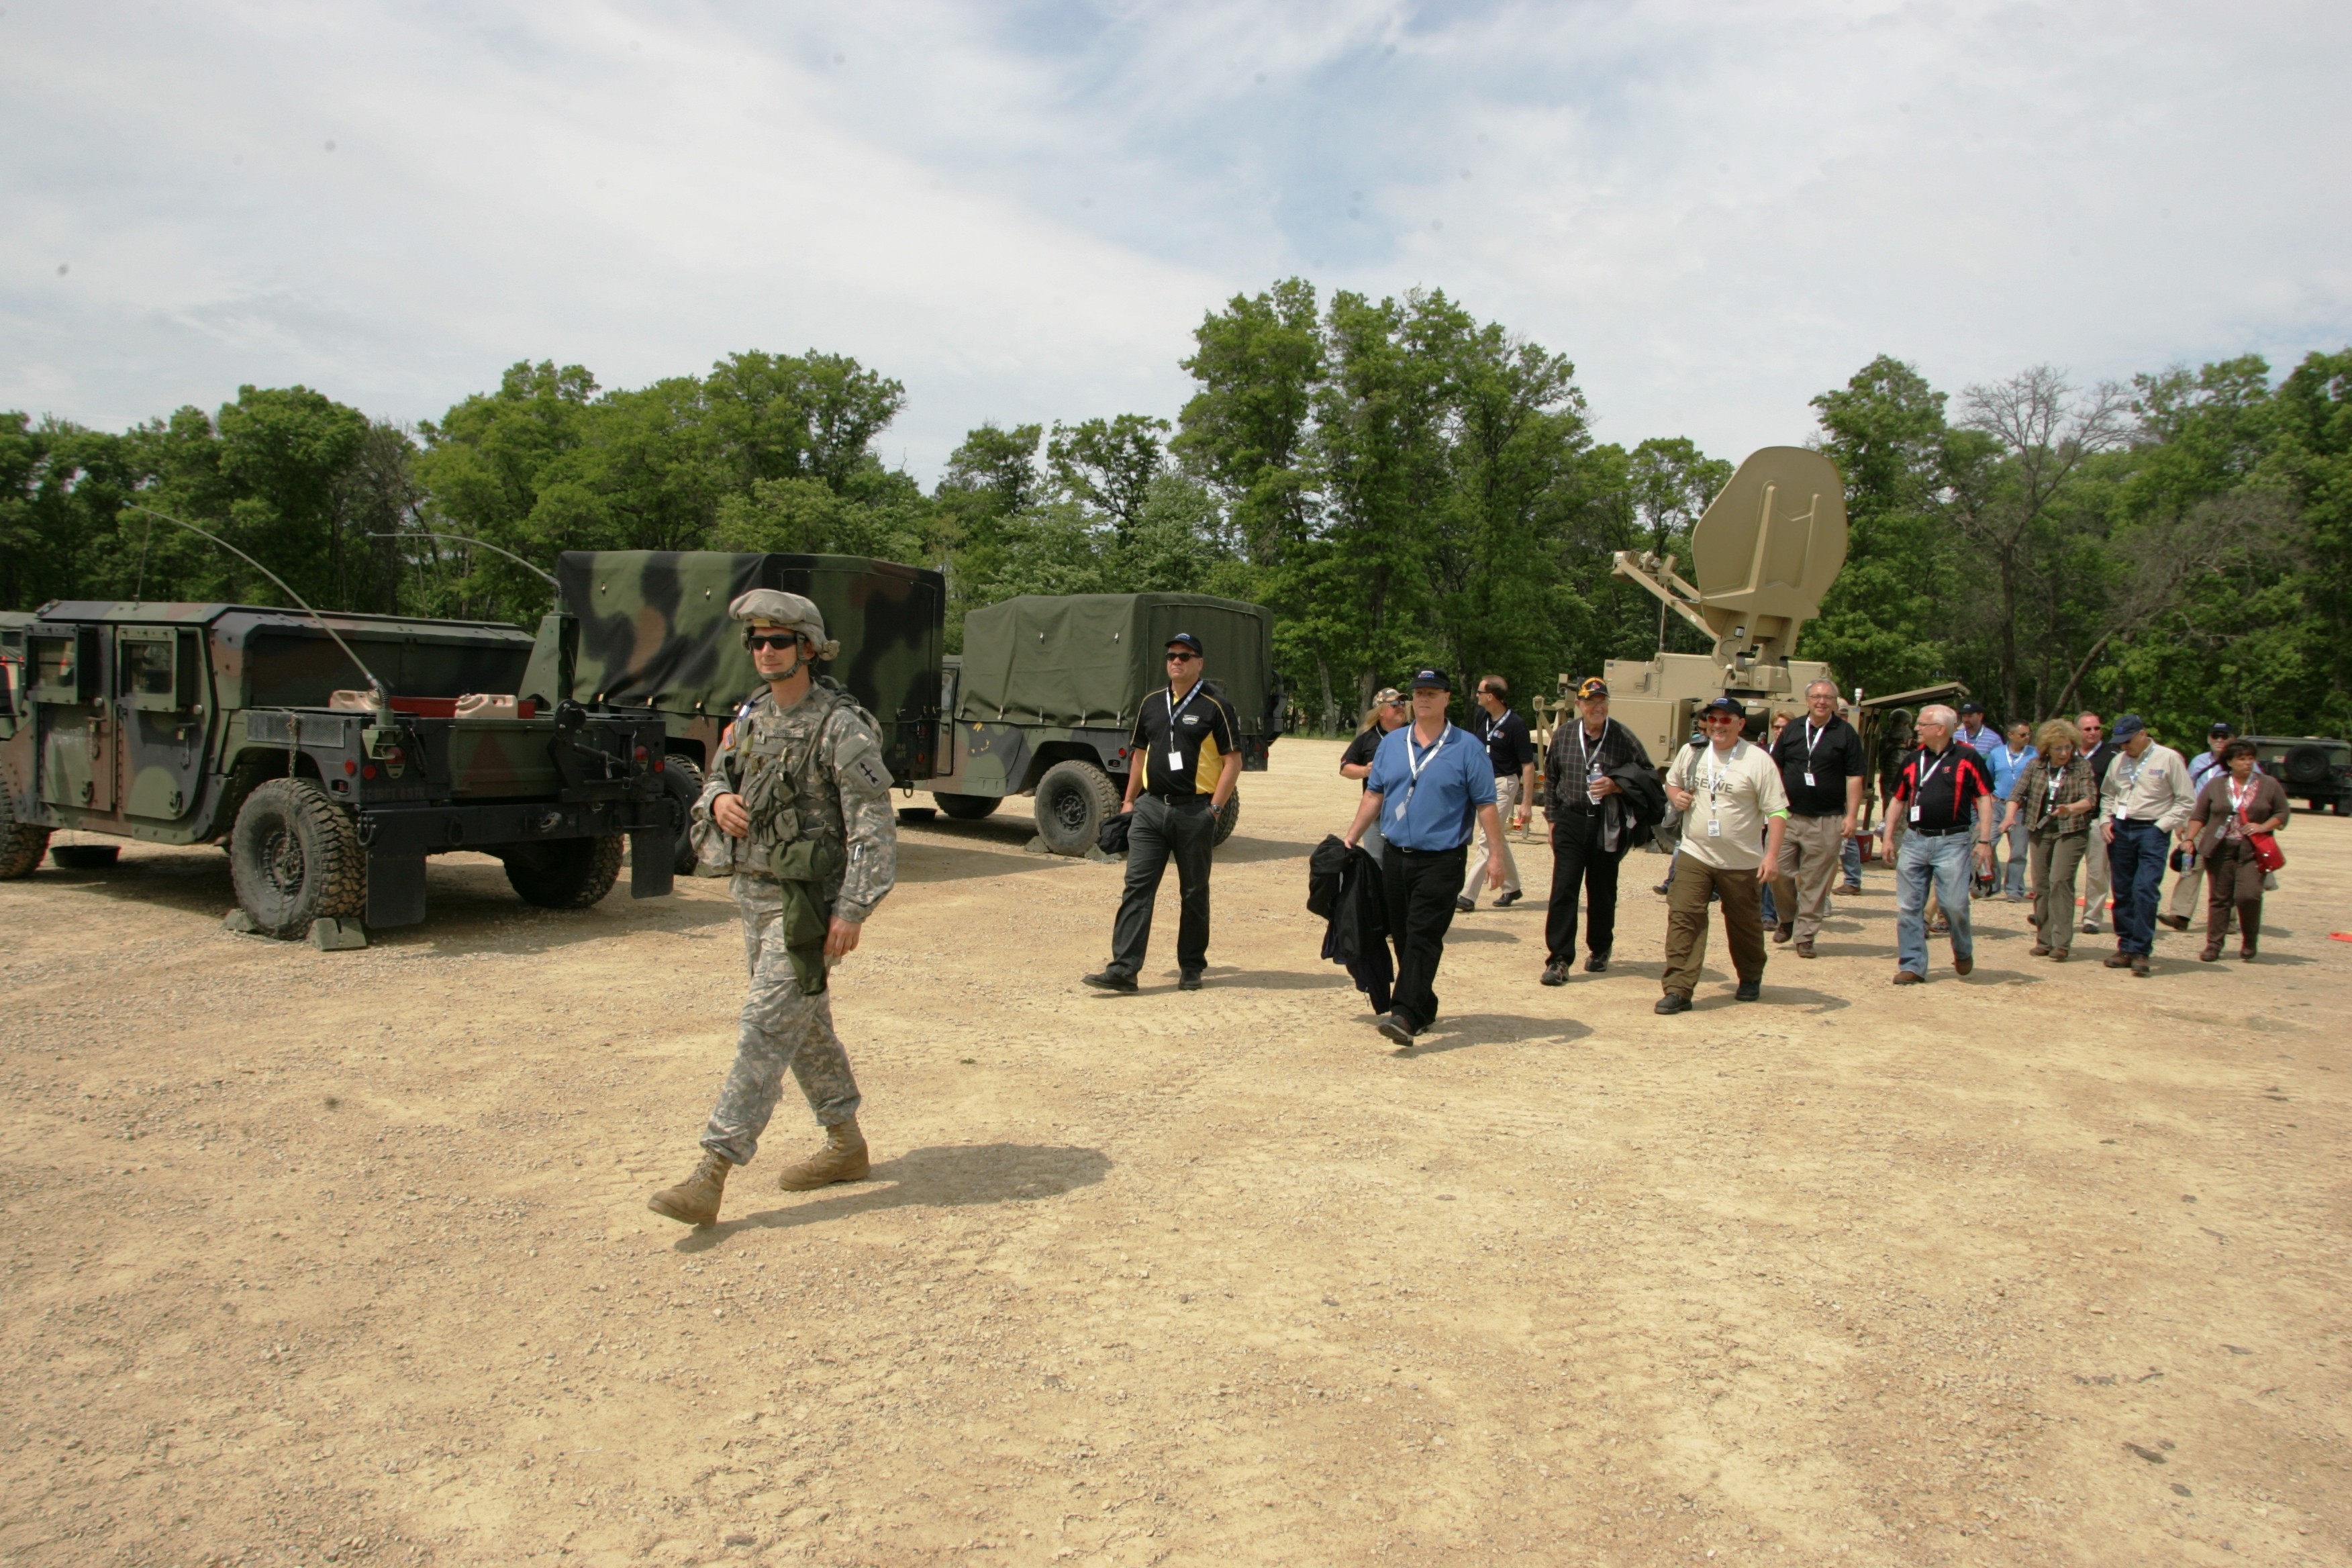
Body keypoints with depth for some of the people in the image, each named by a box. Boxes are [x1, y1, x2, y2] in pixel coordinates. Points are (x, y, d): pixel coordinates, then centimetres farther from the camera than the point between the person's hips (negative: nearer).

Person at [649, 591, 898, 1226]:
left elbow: (874, 827, -16)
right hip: (753, 893, 9)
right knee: (805, 1024, 17)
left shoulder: (841, 726, -14)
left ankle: (711, 1176, -6)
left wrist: (853, 909, -21)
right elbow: (717, 779, 22)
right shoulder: (753, 717, 9)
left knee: (764, 1029, -8)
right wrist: (718, 800, -3)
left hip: (805, 903, -8)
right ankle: (847, 1144, 31)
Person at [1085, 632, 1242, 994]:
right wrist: (1128, 801, 15)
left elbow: (1233, 762, -5)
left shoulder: (1214, 708, -4)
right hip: (1151, 807, 4)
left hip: (1195, 811, -4)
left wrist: (1214, 808, -12)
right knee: (1137, 887, -4)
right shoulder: (1151, 704, 12)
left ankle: (1191, 967, 19)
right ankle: (1123, 969, -6)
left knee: (1194, 892, 7)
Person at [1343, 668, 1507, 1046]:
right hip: (1395, 856, 5)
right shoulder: (1391, 743, 10)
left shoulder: (1467, 747, -3)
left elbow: (1486, 805, -4)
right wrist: (1352, 838, 9)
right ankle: (1424, 1007, 23)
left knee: (1423, 937, -12)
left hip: (1442, 859, -5)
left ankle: (1406, 1015, -18)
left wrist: (1495, 855, -9)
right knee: (1402, 937, 10)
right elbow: (1374, 795, 15)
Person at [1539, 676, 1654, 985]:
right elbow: (1550, 780, 13)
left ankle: (1600, 949, 30)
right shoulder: (1562, 736, 4)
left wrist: (1616, 786, -14)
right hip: (1571, 821, 1)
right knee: (1563, 890, -8)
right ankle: (1559, 959, -7)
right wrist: (1552, 818, 10)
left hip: (1609, 826, -1)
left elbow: (1647, 777, 2)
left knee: (1602, 891, 11)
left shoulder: (1624, 738, -4)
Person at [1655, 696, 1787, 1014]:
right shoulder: (1692, 753, 4)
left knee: (1745, 925, 14)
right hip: (1695, 856, 3)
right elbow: (1671, 781, 22)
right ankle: (1678, 990, -9)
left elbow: (1778, 810, -12)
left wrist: (1772, 855, -20)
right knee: (1683, 919, -10)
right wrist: (1676, 796, -2)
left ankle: (1751, 979, 39)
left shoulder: (1758, 760, -11)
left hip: (1742, 862, -2)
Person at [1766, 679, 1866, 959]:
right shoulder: (1792, 729, 8)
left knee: (1815, 883, 1)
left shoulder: (1846, 733, 1)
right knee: (1778, 870, -2)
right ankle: (1788, 918, 23)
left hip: (1826, 821, -2)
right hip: (1788, 815, 2)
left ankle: (1805, 936, 9)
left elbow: (1854, 777, -1)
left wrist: (1851, 816, -8)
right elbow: (1775, 768, 13)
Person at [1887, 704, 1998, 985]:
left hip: (1952, 842, -4)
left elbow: (1984, 798, -3)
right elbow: (1897, 800, 17)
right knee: (1908, 906, 2)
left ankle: (1963, 952, 22)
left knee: (1954, 903, -6)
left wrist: (1984, 840, -9)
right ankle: (1912, 965, 9)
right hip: (1915, 840, 5)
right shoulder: (1913, 759, 11)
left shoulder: (1967, 757, -2)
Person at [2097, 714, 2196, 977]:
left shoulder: (2168, 759, -4)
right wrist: (2106, 821, 7)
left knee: (2145, 890, -14)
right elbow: (2107, 794, 23)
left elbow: (2187, 800, -3)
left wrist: (2162, 826, -9)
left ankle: (2141, 951, -10)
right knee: (2123, 893, 8)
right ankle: (2125, 947, 16)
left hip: (2152, 831, -5)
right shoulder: (2118, 761, 11)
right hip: (2120, 829, 5)